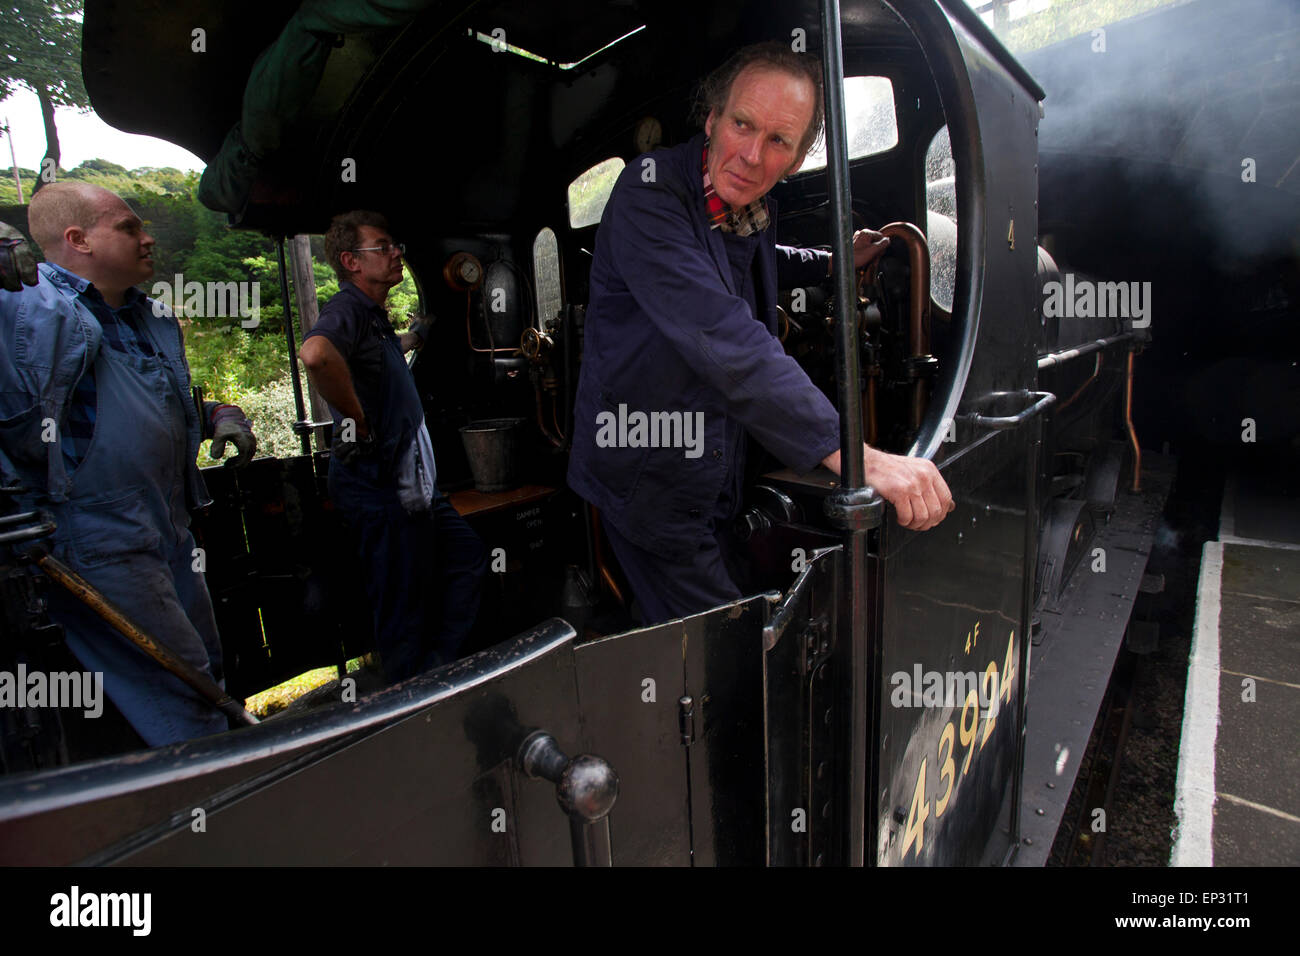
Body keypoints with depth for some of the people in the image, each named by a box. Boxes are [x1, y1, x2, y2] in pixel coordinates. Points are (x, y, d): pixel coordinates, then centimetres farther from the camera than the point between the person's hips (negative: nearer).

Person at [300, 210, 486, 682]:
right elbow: (316, 353, -42)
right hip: (381, 488, -11)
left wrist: (414, 336, 44)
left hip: (413, 482, 11)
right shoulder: (346, 309, -17)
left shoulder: (374, 315, 16)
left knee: (467, 559, 20)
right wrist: (357, 422, -30)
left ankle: (436, 670, 32)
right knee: (406, 608, 1)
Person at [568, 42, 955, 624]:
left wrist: (836, 262, 20)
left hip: (714, 476, 8)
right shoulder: (651, 193, -22)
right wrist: (856, 457, -41)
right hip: (648, 480, -7)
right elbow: (722, 337, -37)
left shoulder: (754, 209, 3)